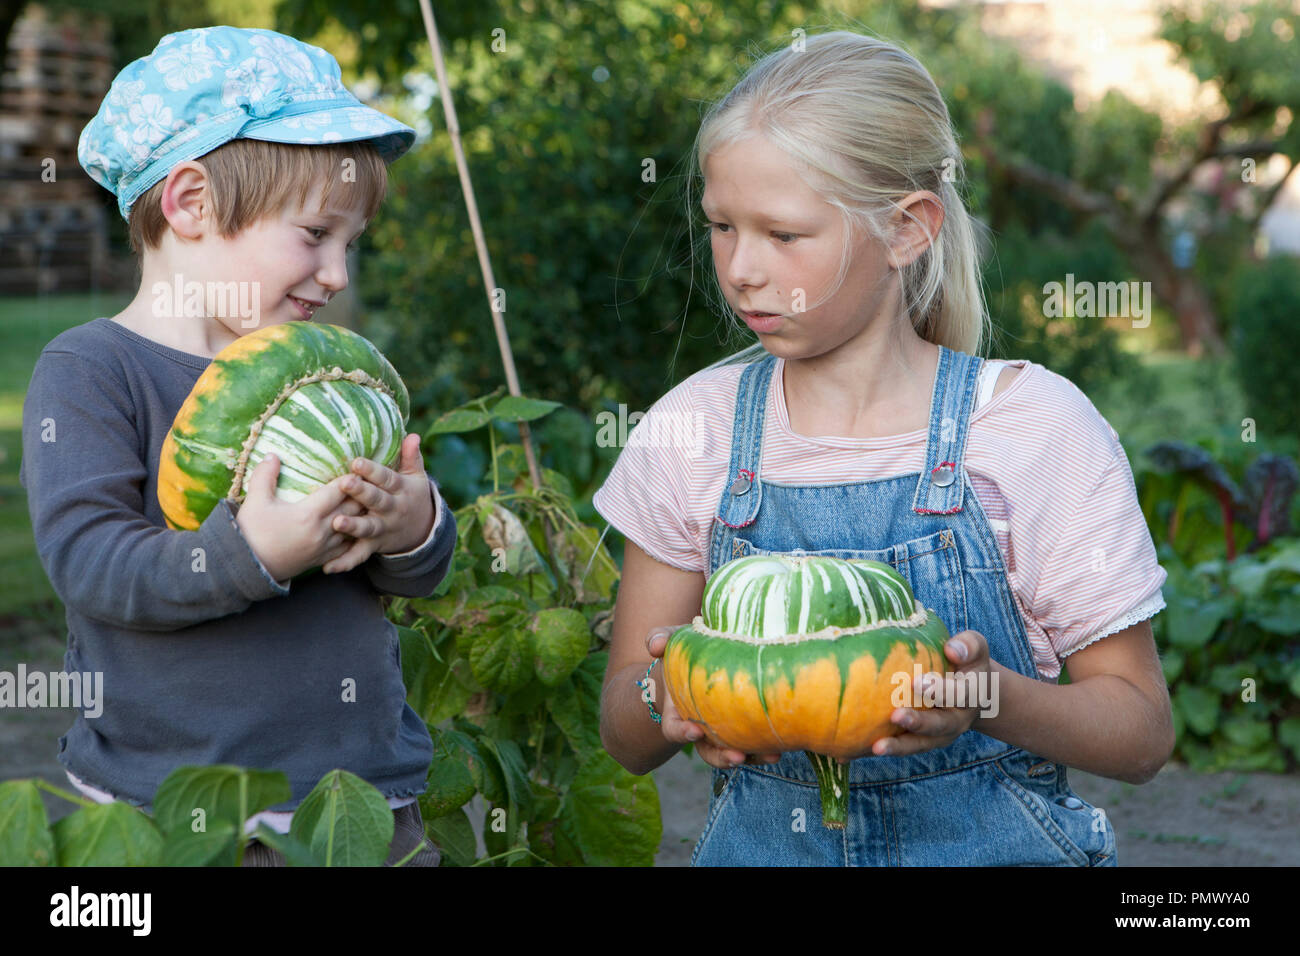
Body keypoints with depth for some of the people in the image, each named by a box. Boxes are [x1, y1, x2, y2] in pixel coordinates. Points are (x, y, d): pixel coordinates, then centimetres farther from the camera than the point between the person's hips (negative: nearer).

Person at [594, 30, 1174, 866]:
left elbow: (1143, 733, -3)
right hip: (758, 842, 4)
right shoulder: (693, 429, 0)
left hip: (995, 841, -3)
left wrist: (988, 699, -20)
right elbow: (627, 739, 7)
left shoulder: (1034, 427, -7)